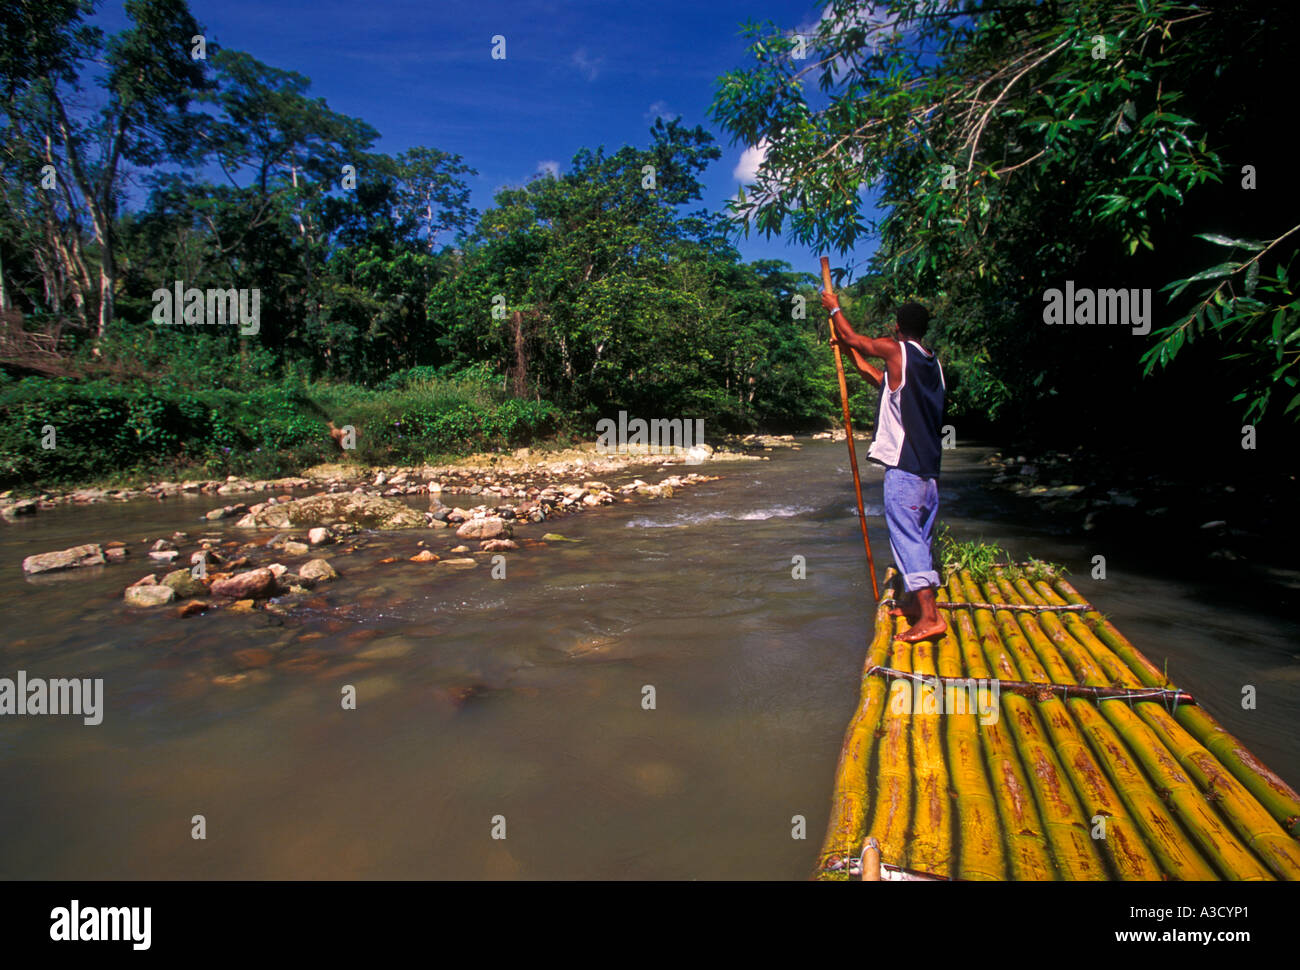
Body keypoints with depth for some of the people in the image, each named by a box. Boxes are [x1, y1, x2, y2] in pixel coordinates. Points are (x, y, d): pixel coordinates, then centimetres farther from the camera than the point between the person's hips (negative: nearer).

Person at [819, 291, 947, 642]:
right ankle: (913, 600, 31)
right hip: (929, 465, 9)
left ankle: (930, 616, -13)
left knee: (906, 536, -9)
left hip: (903, 465, -8)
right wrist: (857, 360, 35)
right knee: (919, 537, 17)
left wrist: (834, 308, 25)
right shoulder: (934, 363, 15)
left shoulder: (895, 349, -7)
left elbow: (851, 337, 9)